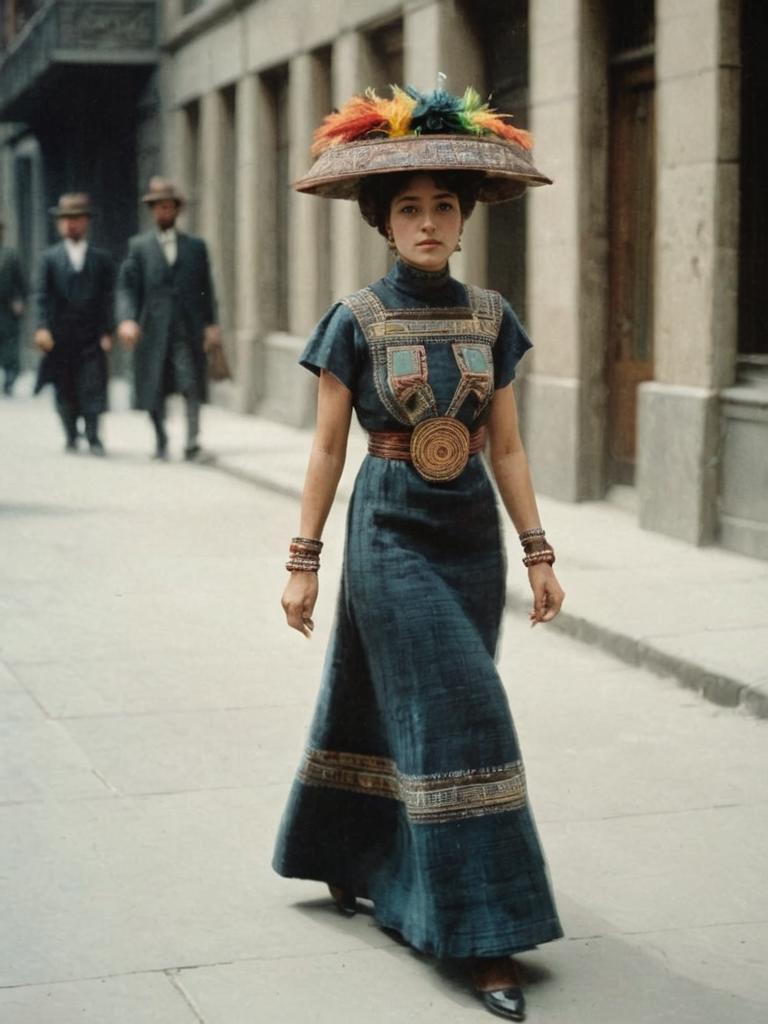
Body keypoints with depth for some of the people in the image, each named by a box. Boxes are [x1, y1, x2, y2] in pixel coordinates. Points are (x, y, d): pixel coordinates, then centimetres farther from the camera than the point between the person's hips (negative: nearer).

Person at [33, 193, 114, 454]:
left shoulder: (102, 258, 7)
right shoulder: (50, 258, 7)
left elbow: (108, 298, 4)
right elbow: (41, 295, 1)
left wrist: (106, 332, -5)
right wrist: (42, 327, -11)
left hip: (91, 336, -1)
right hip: (60, 337, 1)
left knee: (92, 387, -8)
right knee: (65, 391, 6)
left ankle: (93, 437, -5)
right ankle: (71, 437, 18)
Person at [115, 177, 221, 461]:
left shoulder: (195, 246, 12)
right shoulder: (139, 246, 8)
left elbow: (206, 289, 11)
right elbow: (127, 287, 1)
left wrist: (210, 324, 2)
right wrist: (126, 319, -14)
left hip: (188, 330, 0)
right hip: (153, 330, 0)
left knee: (192, 386, -11)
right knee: (154, 391, 4)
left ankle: (192, 441, -4)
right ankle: (161, 443, 20)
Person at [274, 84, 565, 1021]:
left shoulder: (489, 316, 5)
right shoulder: (355, 321, -6)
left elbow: (505, 444, 8)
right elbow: (328, 447, -2)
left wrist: (538, 552, 6)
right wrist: (302, 559, -3)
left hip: (472, 533, 4)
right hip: (391, 532, -4)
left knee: (390, 702, 13)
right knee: (456, 716, -10)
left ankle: (348, 865, 34)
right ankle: (482, 937, -5)